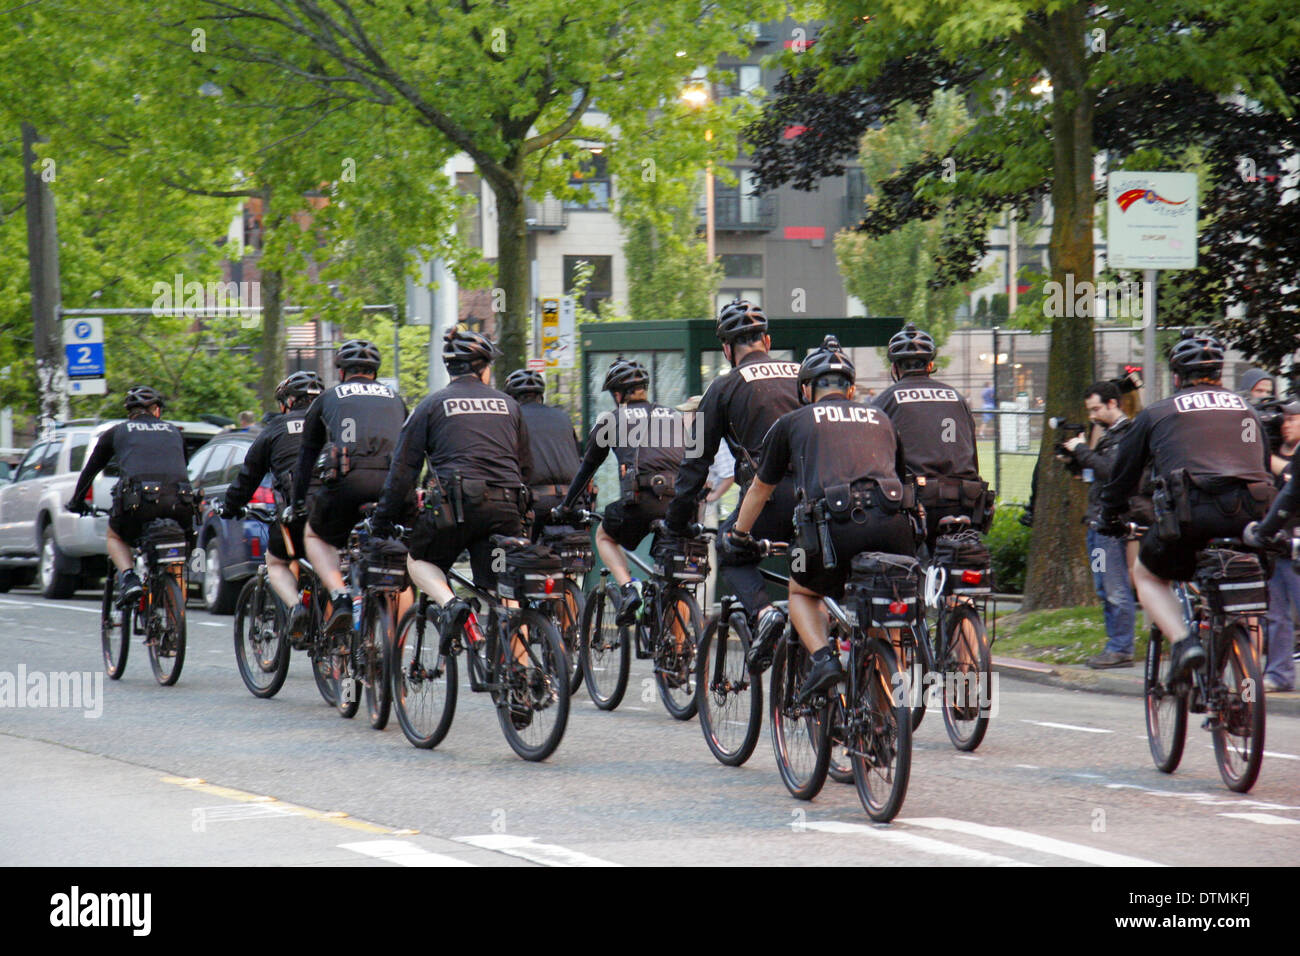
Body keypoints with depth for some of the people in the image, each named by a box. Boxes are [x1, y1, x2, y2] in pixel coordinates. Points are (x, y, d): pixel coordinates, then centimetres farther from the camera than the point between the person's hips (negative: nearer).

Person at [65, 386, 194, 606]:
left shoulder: (117, 432, 22)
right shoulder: (173, 431, 28)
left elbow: (90, 470, 31)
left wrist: (77, 501, 46)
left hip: (137, 498, -2)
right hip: (178, 501, 2)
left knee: (115, 538, 25)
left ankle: (129, 578, -2)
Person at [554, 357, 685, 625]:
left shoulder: (611, 419, 17)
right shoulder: (674, 416, 26)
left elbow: (586, 468, 25)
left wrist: (564, 507, 37)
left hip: (641, 500, -3)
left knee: (604, 536, 26)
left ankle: (627, 589, 2)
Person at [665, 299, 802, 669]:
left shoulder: (725, 387, 9)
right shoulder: (801, 375, 18)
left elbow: (698, 460, 10)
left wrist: (677, 520, 16)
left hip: (769, 492, -3)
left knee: (731, 554, 18)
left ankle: (763, 610, -10)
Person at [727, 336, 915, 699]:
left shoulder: (793, 422, 22)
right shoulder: (880, 418, 30)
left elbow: (760, 489, 34)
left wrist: (738, 535, 50)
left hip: (836, 523, -2)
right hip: (893, 524, 2)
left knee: (802, 593, 23)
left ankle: (823, 657, -2)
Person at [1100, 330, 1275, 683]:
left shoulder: (1157, 413, 16)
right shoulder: (1246, 409, 25)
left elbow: (1125, 471, 23)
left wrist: (1110, 517, 38)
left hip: (1191, 516, -3)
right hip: (1251, 515, 3)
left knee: (1147, 576, 21)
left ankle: (1182, 641, -4)